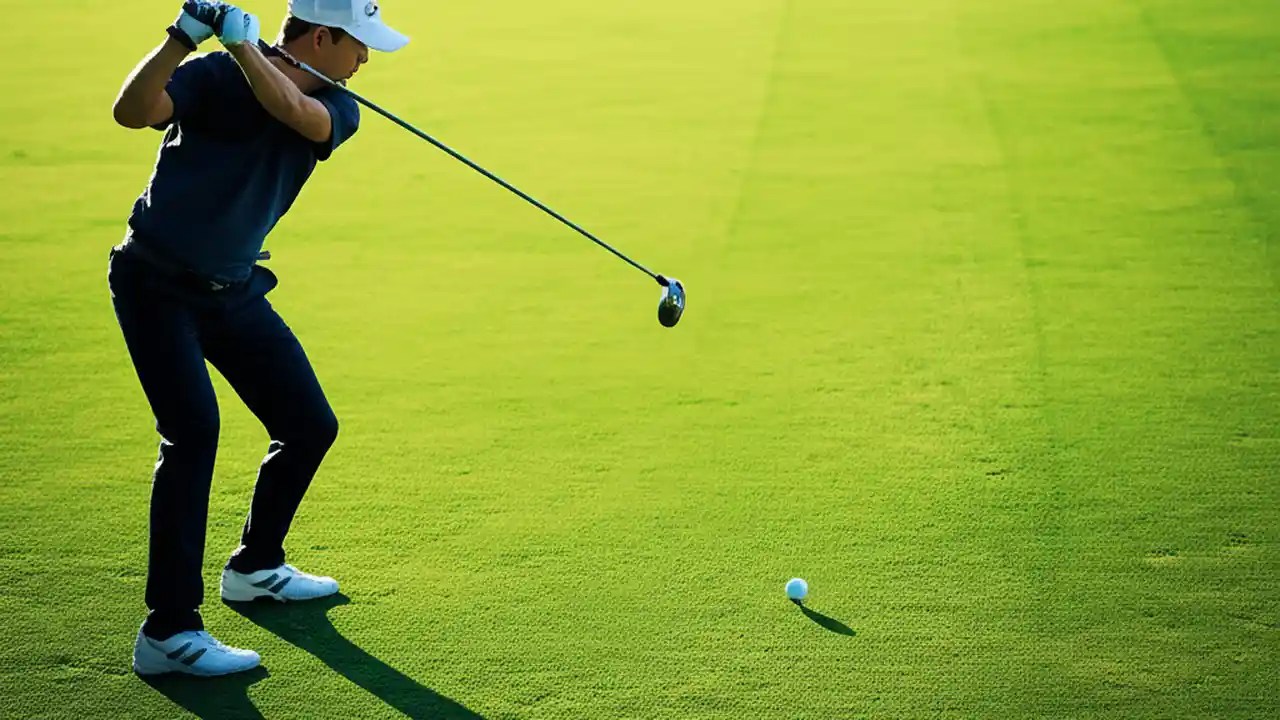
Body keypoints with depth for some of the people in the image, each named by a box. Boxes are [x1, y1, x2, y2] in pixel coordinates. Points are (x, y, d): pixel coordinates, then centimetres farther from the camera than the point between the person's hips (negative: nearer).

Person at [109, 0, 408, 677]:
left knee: (310, 425, 9)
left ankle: (255, 566, 33)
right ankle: (168, 631, -20)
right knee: (193, 430, -22)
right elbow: (133, 111, -35)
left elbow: (296, 112, -28)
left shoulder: (336, 109, -4)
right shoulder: (213, 76, -17)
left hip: (235, 289, 6)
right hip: (156, 284, -6)